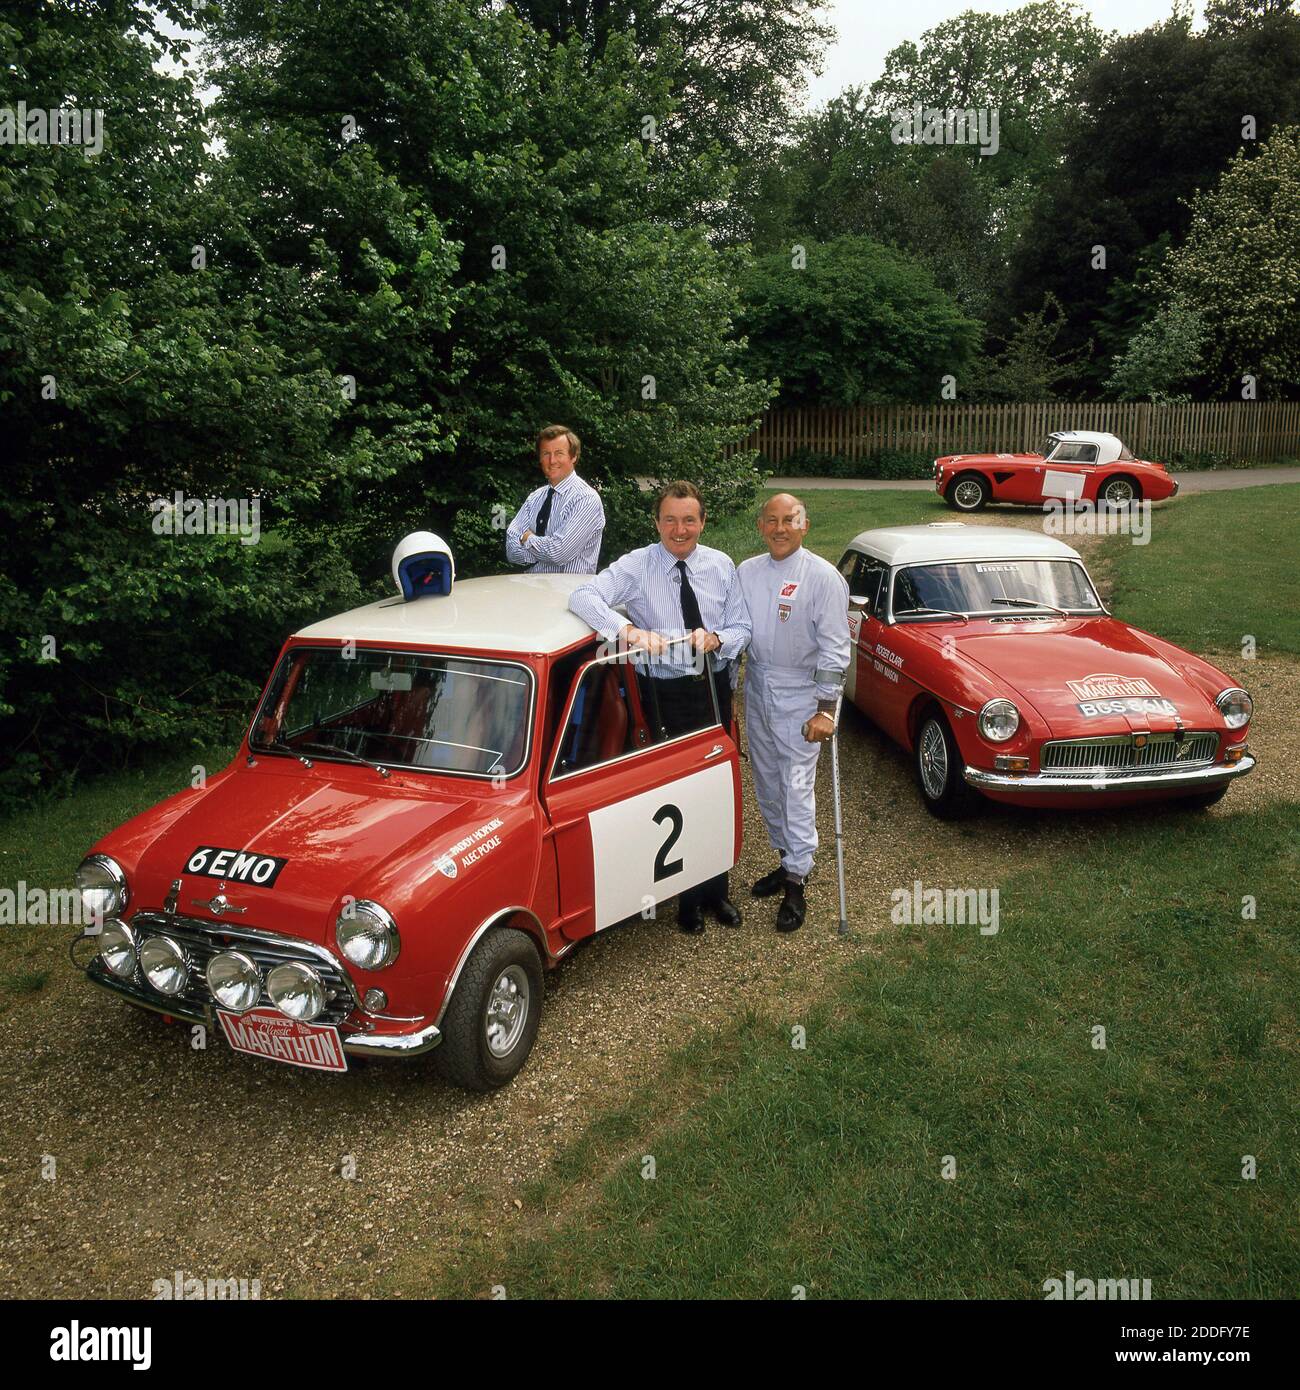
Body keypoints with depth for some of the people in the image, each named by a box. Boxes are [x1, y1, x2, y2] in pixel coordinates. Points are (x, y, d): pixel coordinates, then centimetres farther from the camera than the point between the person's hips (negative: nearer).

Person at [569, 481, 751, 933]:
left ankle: (717, 889, 32)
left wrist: (716, 638, -17)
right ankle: (687, 896, 23)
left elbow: (742, 627, 5)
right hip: (663, 693, -3)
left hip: (714, 688, 3)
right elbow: (583, 596, -24)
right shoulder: (637, 565, -10)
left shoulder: (721, 565, 1)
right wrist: (629, 629, -38)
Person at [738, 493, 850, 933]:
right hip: (757, 689, 6)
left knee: (796, 788, -6)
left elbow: (834, 648, -12)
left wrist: (825, 708, -16)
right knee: (767, 782, 14)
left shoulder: (822, 576, -11)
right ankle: (787, 860, 31)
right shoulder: (747, 571, 6)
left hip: (800, 695, -6)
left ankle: (796, 884, 3)